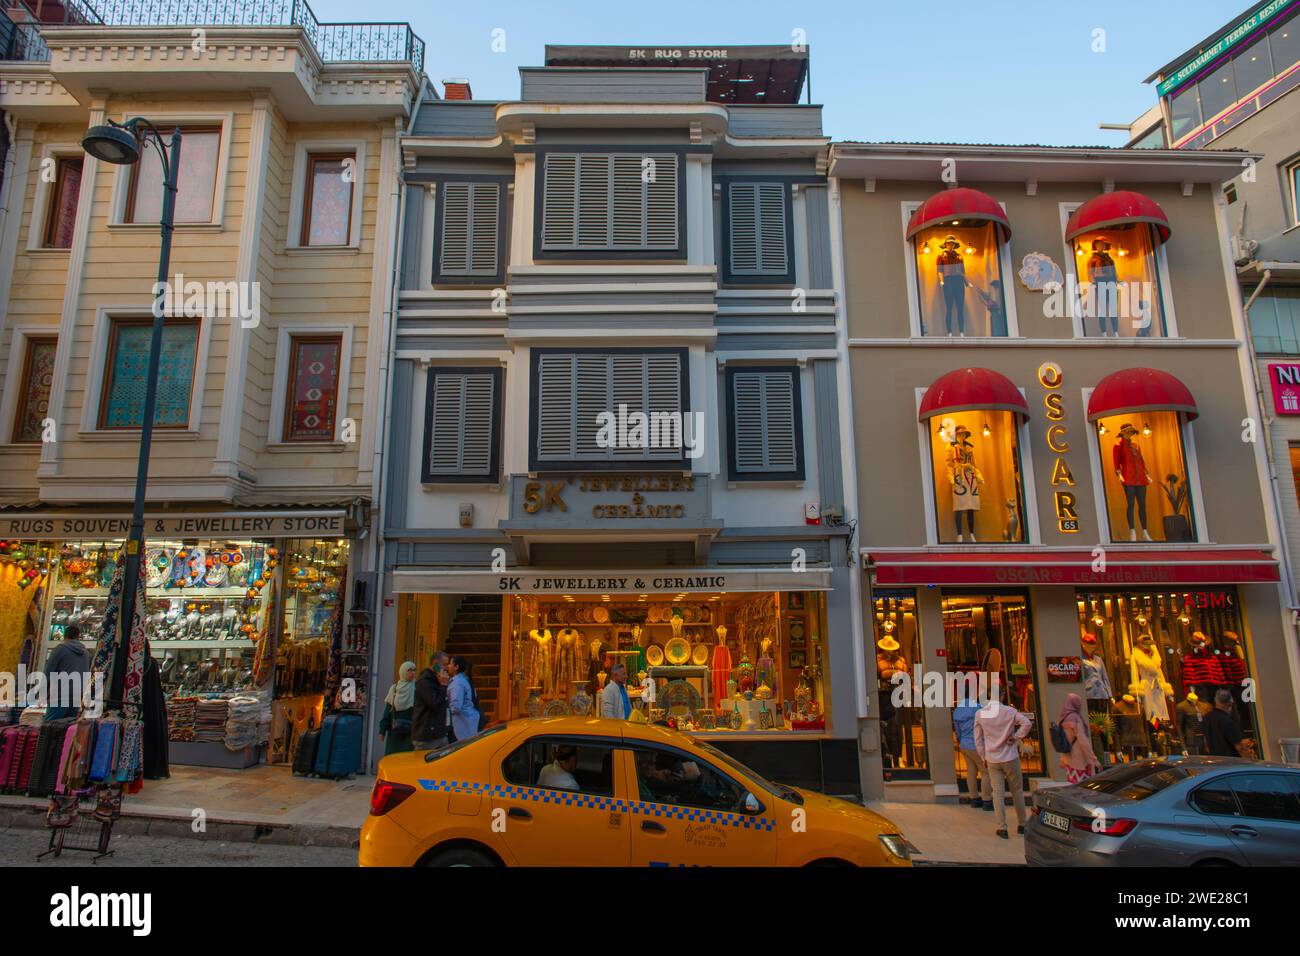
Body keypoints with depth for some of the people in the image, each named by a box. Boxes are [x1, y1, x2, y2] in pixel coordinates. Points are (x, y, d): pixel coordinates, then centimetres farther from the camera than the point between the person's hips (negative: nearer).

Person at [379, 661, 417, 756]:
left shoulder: (416, 688, -3)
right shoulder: (394, 688, 8)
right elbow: (388, 709, 10)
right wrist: (382, 729, 7)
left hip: (410, 731, -3)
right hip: (394, 730, 3)